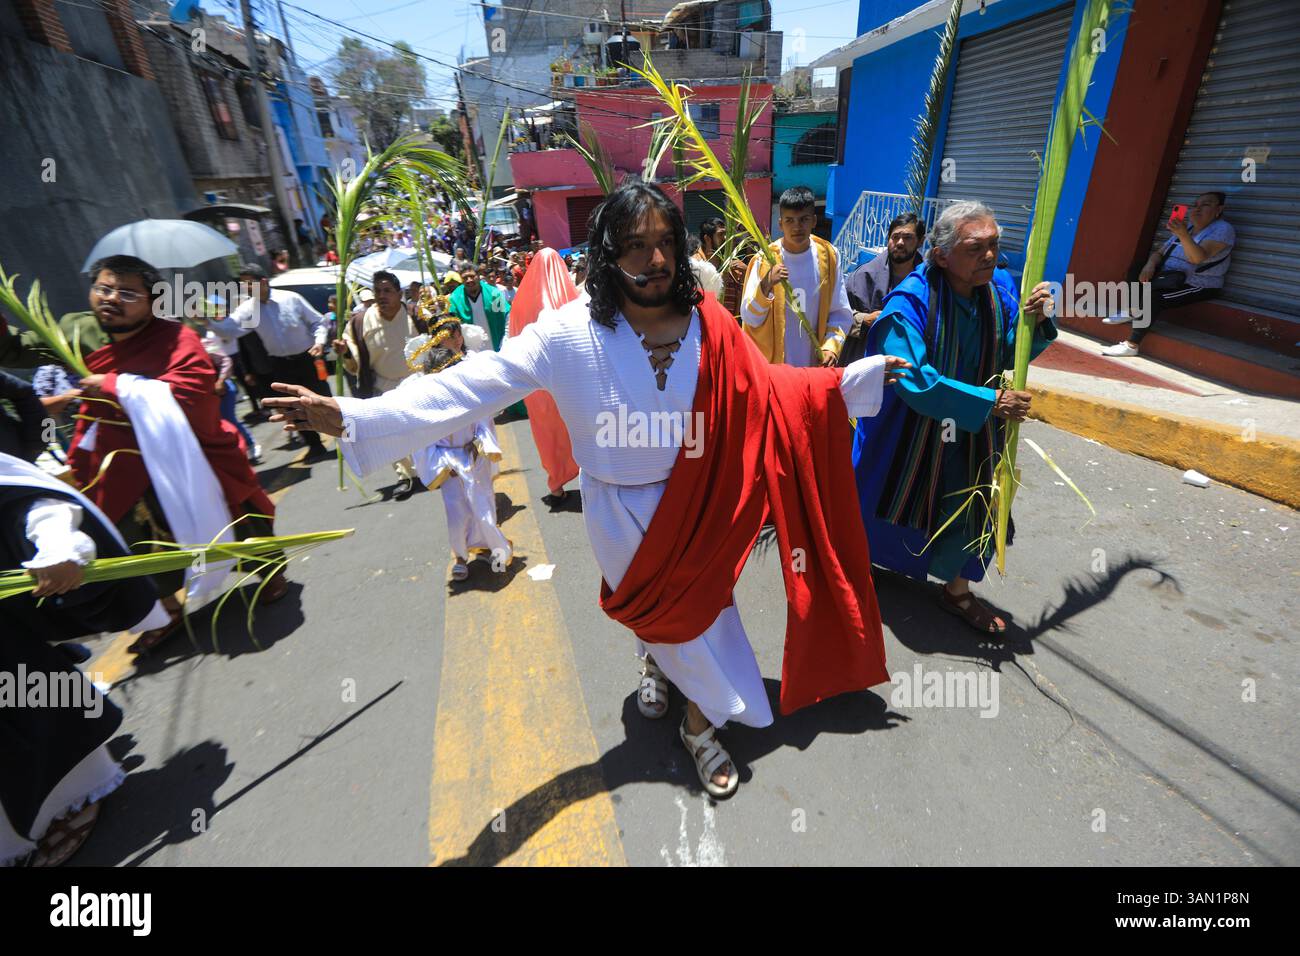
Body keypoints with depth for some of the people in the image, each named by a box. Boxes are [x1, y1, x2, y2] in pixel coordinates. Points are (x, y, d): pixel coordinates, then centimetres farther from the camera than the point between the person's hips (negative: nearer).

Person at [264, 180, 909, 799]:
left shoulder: (708, 325, -10)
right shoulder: (570, 333, -18)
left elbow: (767, 390, -1)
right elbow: (473, 384, -19)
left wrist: (865, 374, 1)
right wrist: (352, 416, -24)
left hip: (696, 506, 3)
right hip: (622, 514, -2)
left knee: (696, 610, 19)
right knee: (654, 613, 18)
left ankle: (698, 722, 48)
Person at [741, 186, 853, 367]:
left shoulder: (828, 256, -1)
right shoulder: (765, 260, -7)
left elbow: (841, 313, 2)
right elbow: (750, 318, -9)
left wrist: (831, 346, -14)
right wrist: (765, 287, -25)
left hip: (815, 365, 2)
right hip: (770, 366, -2)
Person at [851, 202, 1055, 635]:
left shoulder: (1000, 288, -6)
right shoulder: (909, 301, -25)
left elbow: (1008, 357, 2)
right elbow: (913, 379, -32)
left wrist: (1033, 321, -18)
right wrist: (989, 402, -28)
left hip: (969, 433, 5)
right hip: (908, 428, -5)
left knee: (969, 511, 12)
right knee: (885, 501, 14)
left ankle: (956, 590, 36)